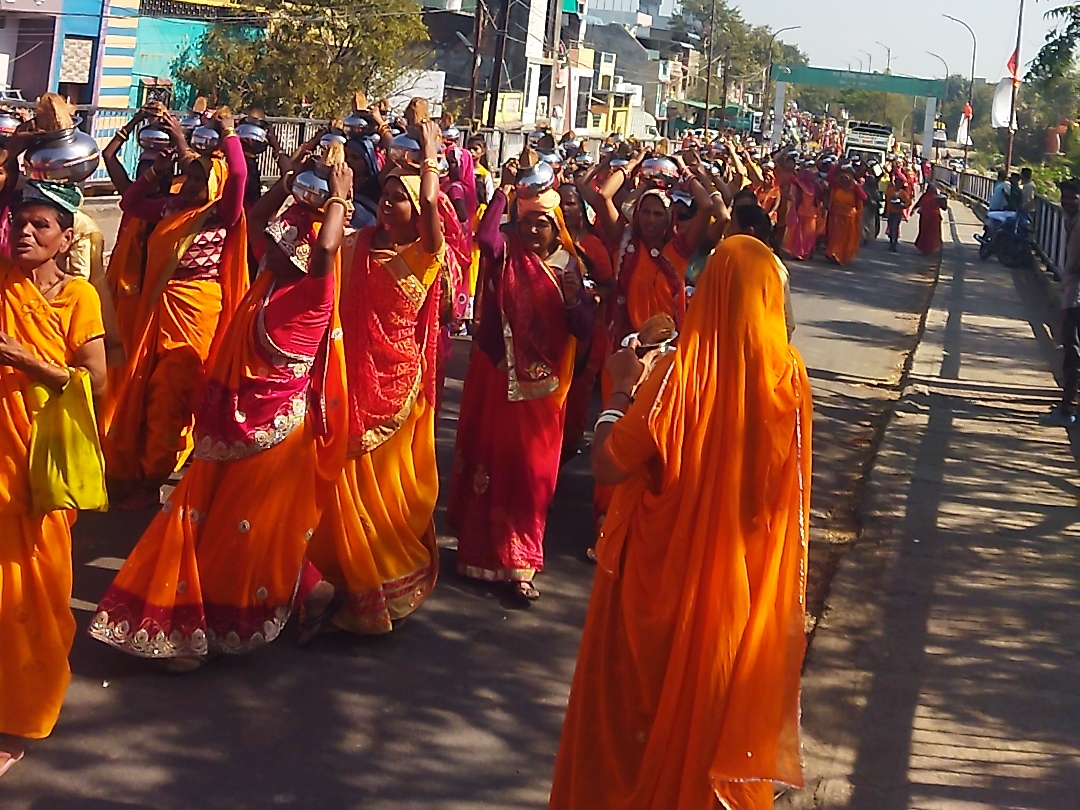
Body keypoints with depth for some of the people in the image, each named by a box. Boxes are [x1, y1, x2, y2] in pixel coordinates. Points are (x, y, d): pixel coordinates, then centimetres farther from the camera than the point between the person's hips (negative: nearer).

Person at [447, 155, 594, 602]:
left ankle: (520, 563, 12)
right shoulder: (506, 254, -1)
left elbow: (583, 329, -4)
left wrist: (573, 299, -22)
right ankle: (480, 546, 27)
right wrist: (504, 190, -24)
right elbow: (484, 234, -26)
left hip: (543, 385, 1)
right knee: (490, 460, 10)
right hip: (496, 376, -1)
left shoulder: (567, 266, 2)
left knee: (532, 472, 4)